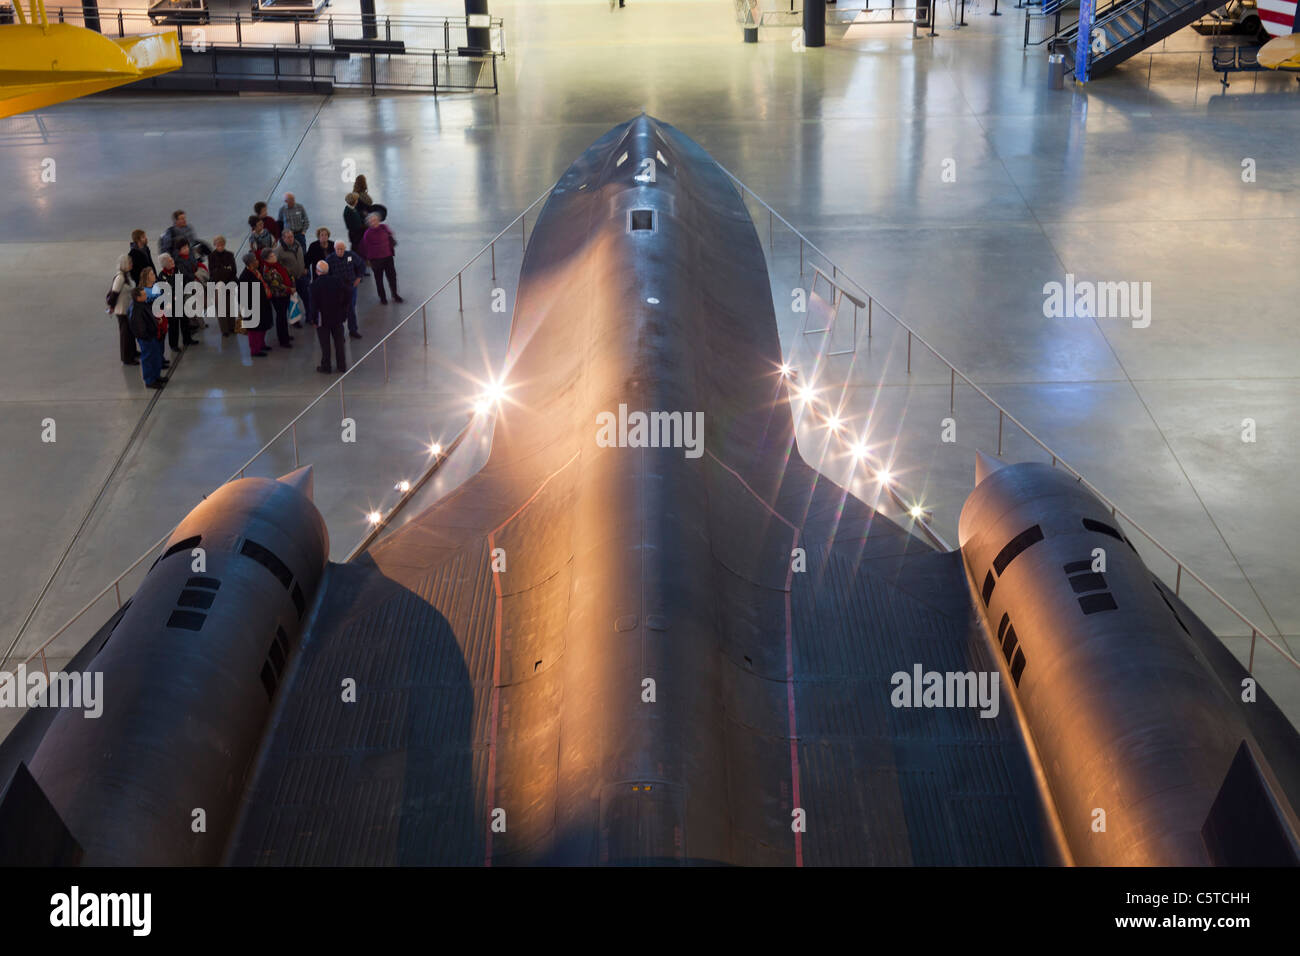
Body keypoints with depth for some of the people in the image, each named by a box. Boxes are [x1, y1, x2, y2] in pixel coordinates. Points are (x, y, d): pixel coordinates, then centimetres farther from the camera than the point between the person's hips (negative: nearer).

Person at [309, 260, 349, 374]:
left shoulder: (315, 284, -18)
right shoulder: (336, 280, -6)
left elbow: (314, 303, -18)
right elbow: (348, 293, -4)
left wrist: (313, 319, -9)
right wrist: (343, 306, 8)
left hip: (322, 318, -3)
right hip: (337, 317, 3)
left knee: (325, 344, 8)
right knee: (339, 341, 15)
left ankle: (326, 367, 16)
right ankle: (342, 365, 22)